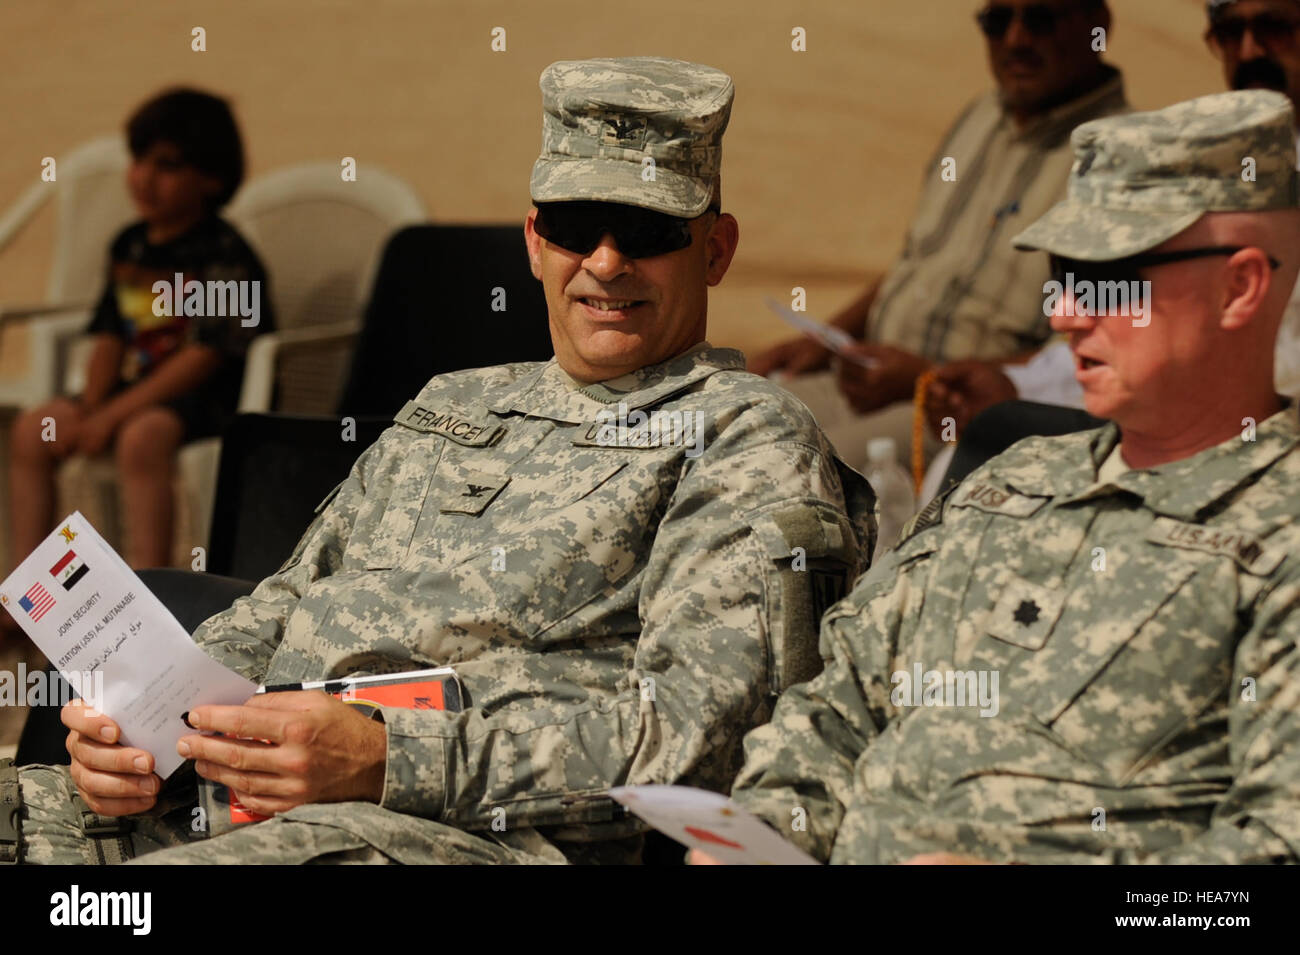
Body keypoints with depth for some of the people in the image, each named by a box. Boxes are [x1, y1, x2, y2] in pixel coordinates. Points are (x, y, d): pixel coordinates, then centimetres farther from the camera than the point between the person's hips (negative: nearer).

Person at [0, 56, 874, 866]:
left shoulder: (750, 441, 5)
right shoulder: (450, 407, 27)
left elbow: (697, 732, -10)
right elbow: (274, 618, 27)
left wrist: (385, 759, -20)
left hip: (475, 829, -7)